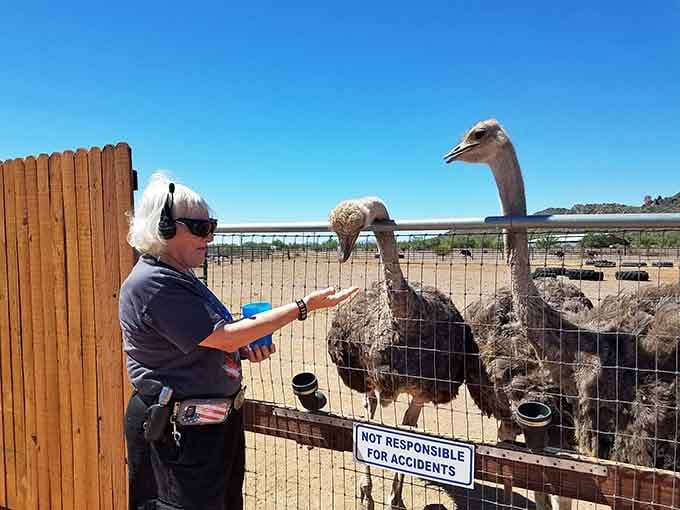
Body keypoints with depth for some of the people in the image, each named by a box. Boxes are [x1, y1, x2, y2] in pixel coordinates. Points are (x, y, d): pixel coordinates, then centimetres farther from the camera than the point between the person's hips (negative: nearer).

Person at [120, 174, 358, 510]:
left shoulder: (180, 277, 9)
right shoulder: (151, 283, -21)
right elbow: (225, 336, -24)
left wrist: (245, 350, -4)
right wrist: (304, 306, -21)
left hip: (218, 420, 10)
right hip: (178, 429, -9)